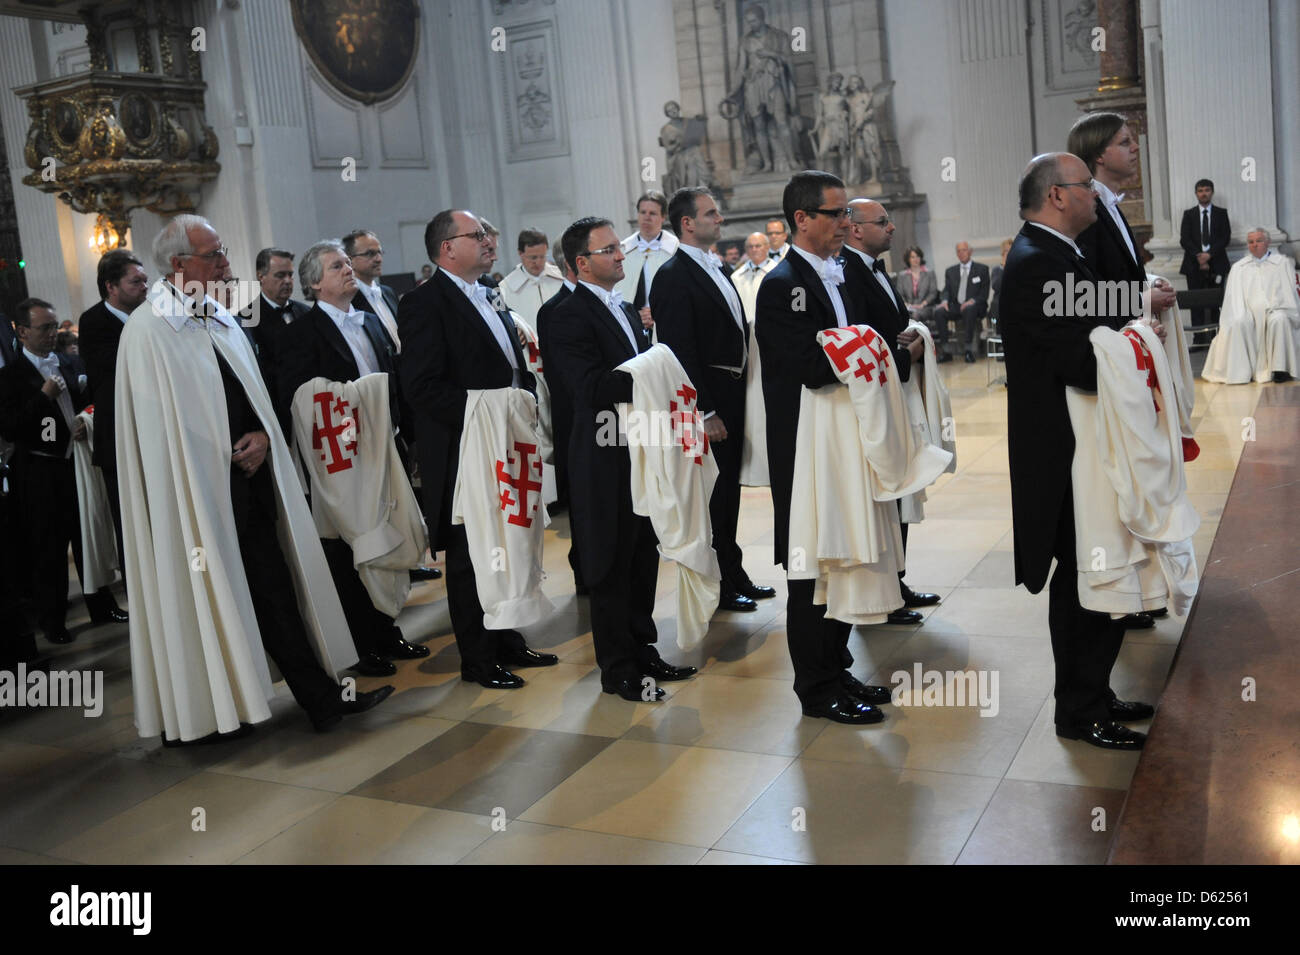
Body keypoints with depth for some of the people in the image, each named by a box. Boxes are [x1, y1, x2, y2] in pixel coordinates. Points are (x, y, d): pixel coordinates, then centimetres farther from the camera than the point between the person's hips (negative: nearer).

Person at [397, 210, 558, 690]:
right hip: (464, 456, -8)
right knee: (470, 558, 3)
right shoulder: (425, 303, -12)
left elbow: (515, 369, 22)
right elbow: (422, 385, -21)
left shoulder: (486, 299, 16)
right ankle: (477, 660, 15)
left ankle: (509, 643, 30)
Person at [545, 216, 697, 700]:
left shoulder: (625, 309, 16)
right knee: (612, 566, 2)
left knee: (644, 559, 16)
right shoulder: (568, 317, -13)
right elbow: (594, 389, -24)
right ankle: (617, 669, 14)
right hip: (606, 462, -8)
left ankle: (642, 650, 30)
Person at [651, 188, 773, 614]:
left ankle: (734, 575, 29)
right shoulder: (674, 276, -13)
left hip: (733, 398, 9)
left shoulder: (716, 269, 15)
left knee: (729, 489, 17)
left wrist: (742, 395, 12)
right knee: (711, 494, 0)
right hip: (708, 403, -9)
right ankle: (717, 587, 11)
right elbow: (681, 352, -19)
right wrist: (705, 413, -21)